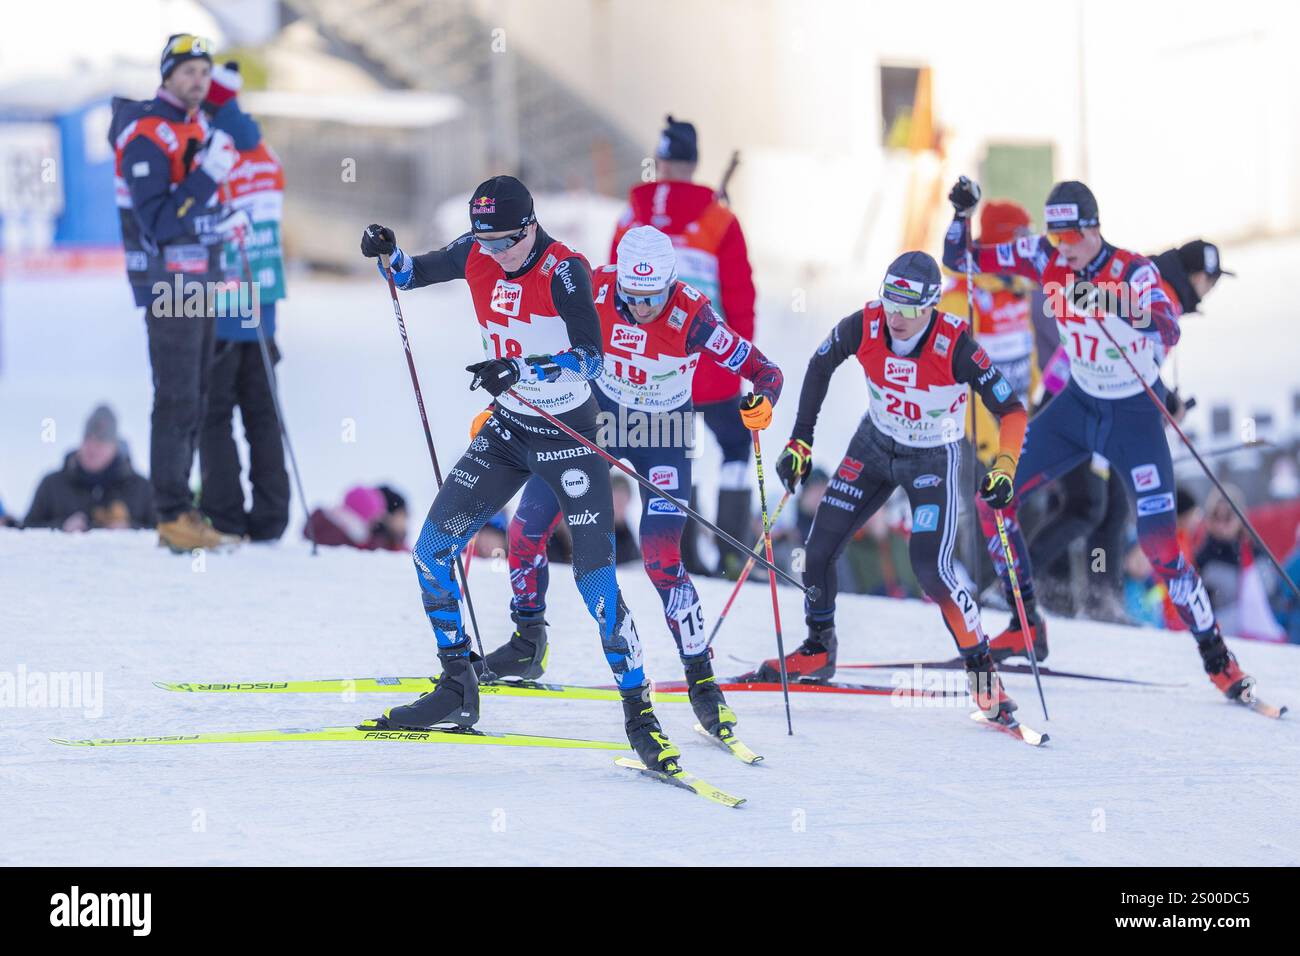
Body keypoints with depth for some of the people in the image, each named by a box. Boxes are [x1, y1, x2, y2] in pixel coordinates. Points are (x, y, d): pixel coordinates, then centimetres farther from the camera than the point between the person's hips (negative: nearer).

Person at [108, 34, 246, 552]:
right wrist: (207, 176, -26)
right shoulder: (146, 135, -14)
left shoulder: (198, 125, 13)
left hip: (201, 282, 9)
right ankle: (173, 517, -6)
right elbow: (159, 222, -21)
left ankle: (181, 511, 15)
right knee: (177, 399, -9)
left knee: (194, 398, 10)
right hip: (169, 285, -9)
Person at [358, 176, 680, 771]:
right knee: (432, 549, 0)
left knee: (596, 579, -13)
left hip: (570, 437, -6)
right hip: (508, 430, 6)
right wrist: (386, 253, -10)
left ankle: (639, 715, -4)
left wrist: (521, 370, -39)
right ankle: (459, 688, 14)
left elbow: (590, 357, -26)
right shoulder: (477, 256, -3)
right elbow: (411, 274, 12)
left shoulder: (563, 271, -20)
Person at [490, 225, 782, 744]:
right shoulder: (596, 290, -20)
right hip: (599, 416, 4)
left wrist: (761, 403, -46)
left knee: (661, 559, -17)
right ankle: (528, 644, 21)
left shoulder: (691, 315, -28)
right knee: (527, 527, -1)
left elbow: (764, 371, -24)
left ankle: (701, 679, -6)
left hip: (664, 432, -4)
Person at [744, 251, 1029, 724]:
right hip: (875, 445, 4)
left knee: (931, 569, -18)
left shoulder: (956, 346, -30)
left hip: (934, 460, -4)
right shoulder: (863, 326, -21)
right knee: (818, 549, 1)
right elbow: (820, 366, -1)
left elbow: (1011, 409, -23)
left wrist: (1003, 470, -39)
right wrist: (800, 441, -2)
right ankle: (817, 652, 24)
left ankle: (981, 668, 1)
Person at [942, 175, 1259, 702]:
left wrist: (1113, 305, -57)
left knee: (1160, 545, -13)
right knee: (994, 498, -4)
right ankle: (1025, 627, 11)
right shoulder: (1045, 258, -10)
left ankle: (1216, 656, 2)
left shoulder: (1133, 271, -24)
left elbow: (1169, 332, -41)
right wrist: (962, 213, -23)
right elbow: (959, 259, -5)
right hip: (1079, 403, 5)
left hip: (1135, 414, -5)